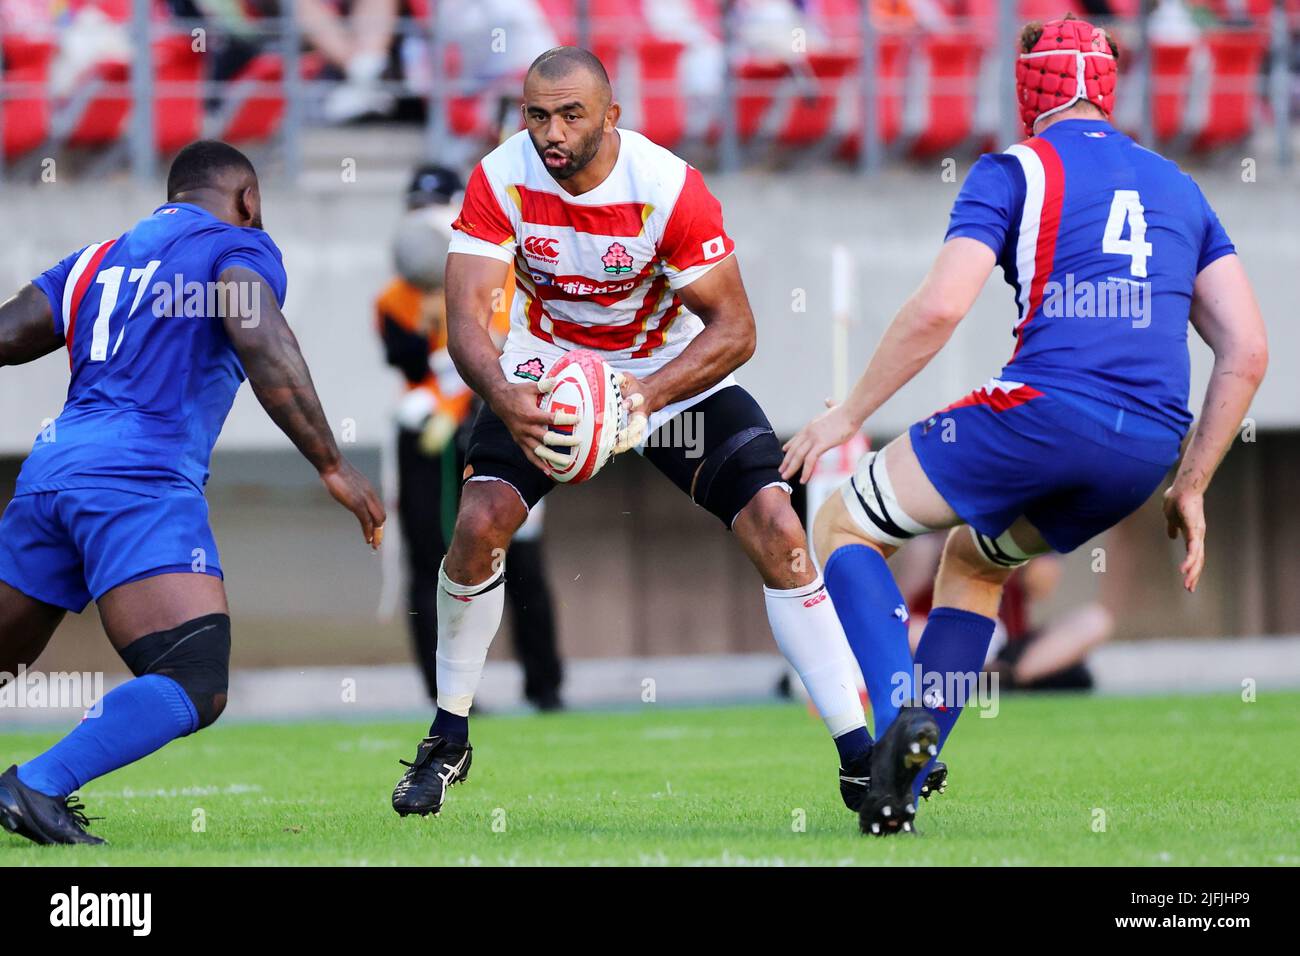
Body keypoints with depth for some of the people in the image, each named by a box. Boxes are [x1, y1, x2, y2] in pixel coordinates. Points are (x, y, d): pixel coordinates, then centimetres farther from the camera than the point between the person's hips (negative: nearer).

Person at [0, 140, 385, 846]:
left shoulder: (96, 259, 25)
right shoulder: (235, 247, 7)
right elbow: (262, 345, -12)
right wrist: (332, 467, -13)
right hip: (142, 480, -7)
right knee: (195, 690, -15)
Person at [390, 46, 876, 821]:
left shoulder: (670, 188, -26)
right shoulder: (500, 182, -21)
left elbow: (734, 329, -22)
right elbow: (467, 314, -25)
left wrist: (650, 393, -39)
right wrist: (503, 397, -46)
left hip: (675, 370, -1)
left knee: (777, 531, -16)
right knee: (479, 526, -18)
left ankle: (863, 754, -9)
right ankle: (449, 742, 4)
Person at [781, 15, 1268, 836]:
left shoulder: (1015, 172, 6)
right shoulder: (1180, 189, 22)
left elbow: (939, 309, -8)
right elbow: (1247, 352, 16)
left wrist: (847, 415, 3)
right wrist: (1190, 487, 20)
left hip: (1043, 412, -6)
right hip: (1148, 448, 6)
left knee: (845, 528, 12)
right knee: (973, 560, 30)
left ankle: (902, 714, -13)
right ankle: (904, 778, 19)